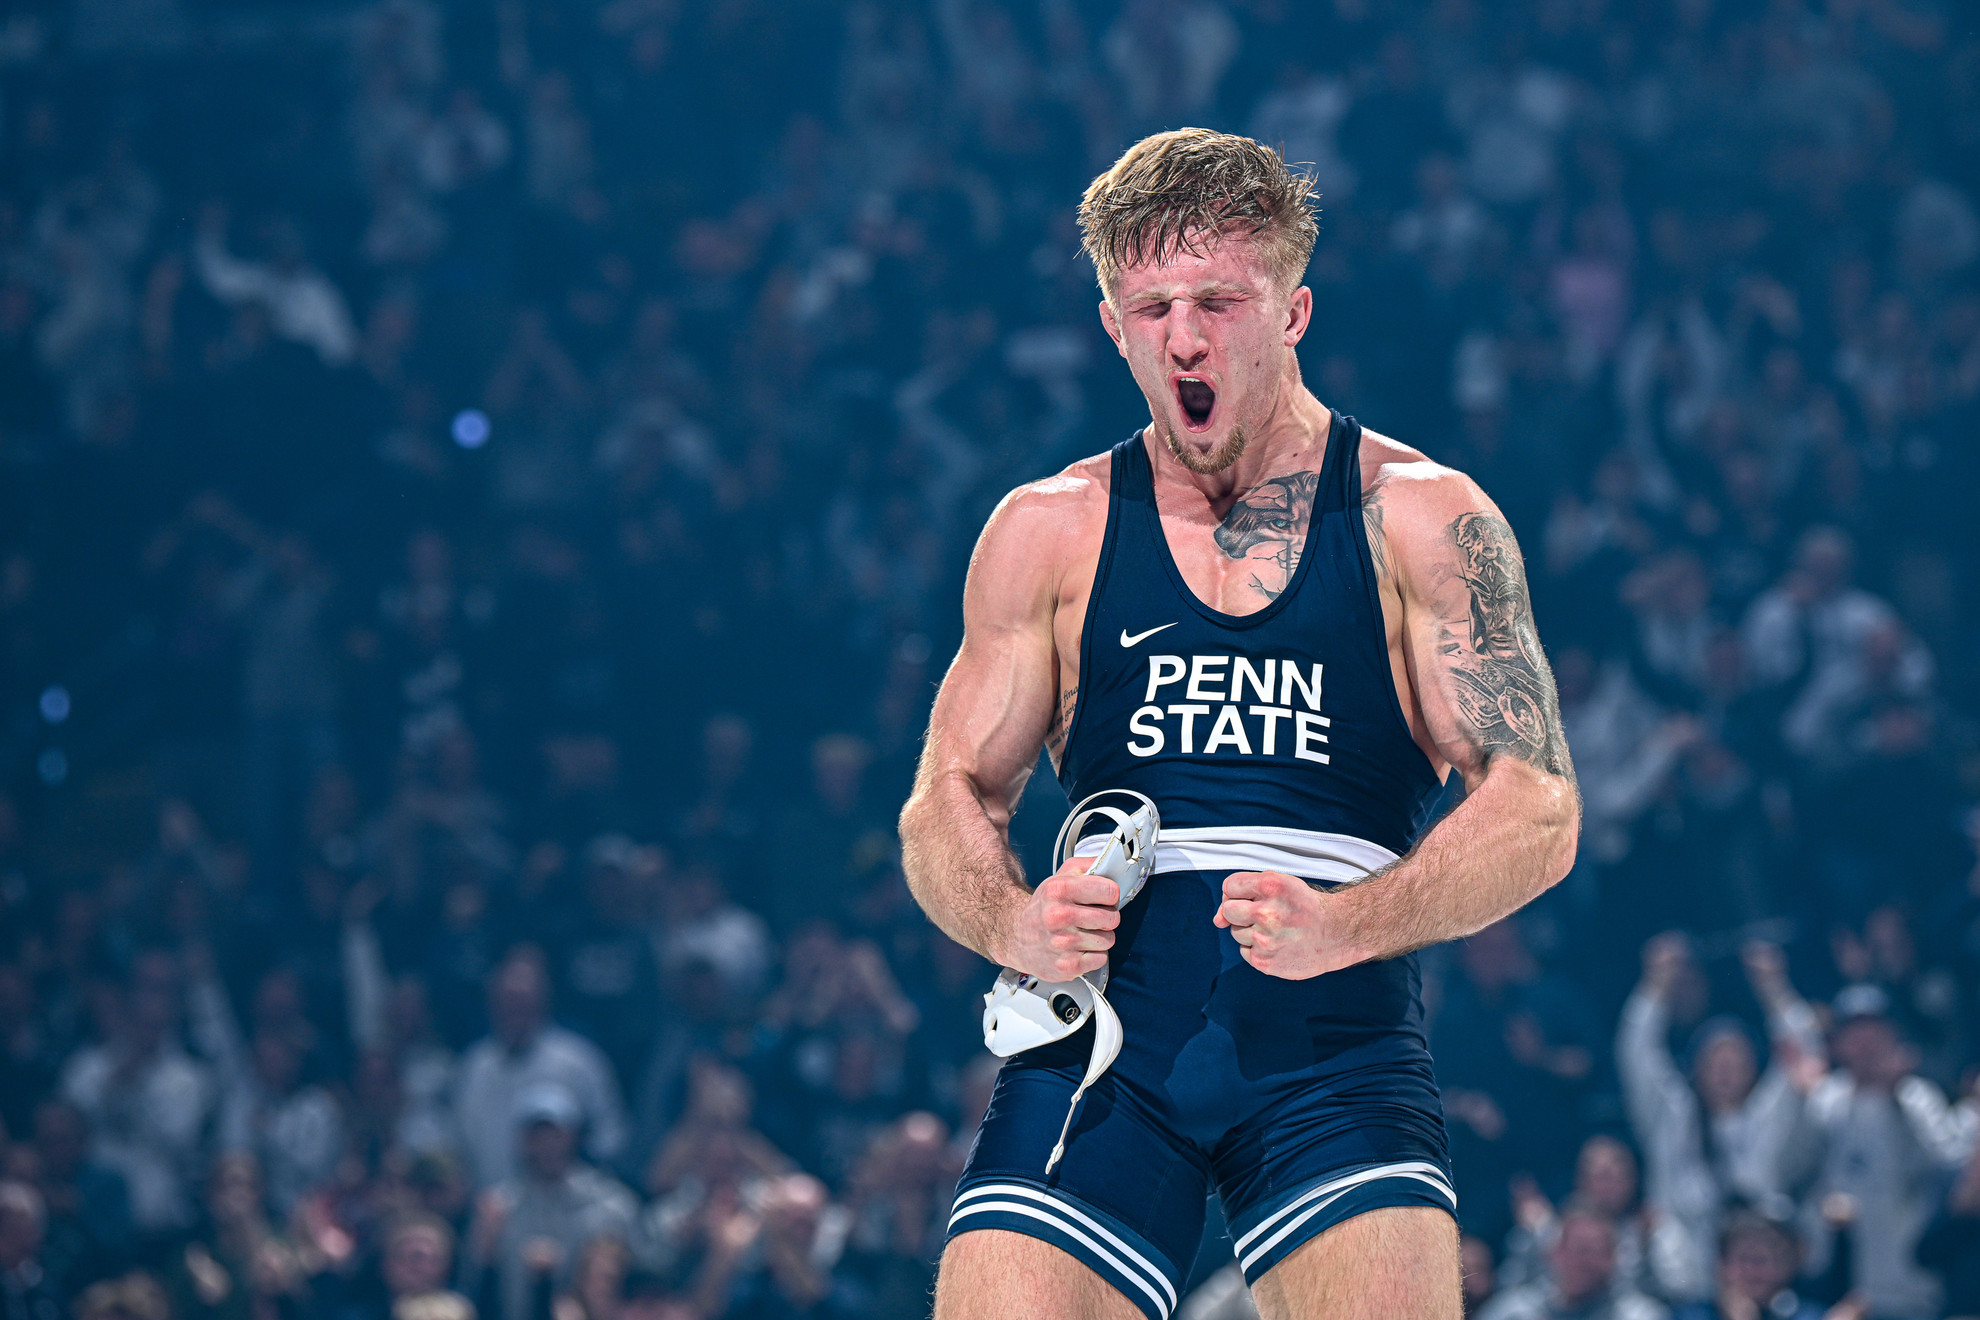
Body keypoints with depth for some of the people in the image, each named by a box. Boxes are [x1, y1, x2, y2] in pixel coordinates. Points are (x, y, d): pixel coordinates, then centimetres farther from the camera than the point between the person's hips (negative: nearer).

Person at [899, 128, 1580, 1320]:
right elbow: (950, 798, 15)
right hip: (1100, 1035, 2)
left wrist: (1342, 927, -18)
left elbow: (1537, 810, -1)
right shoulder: (1048, 530, 12)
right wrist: (1010, 925, -8)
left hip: (1336, 1051, -2)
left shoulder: (1423, 520, 5)